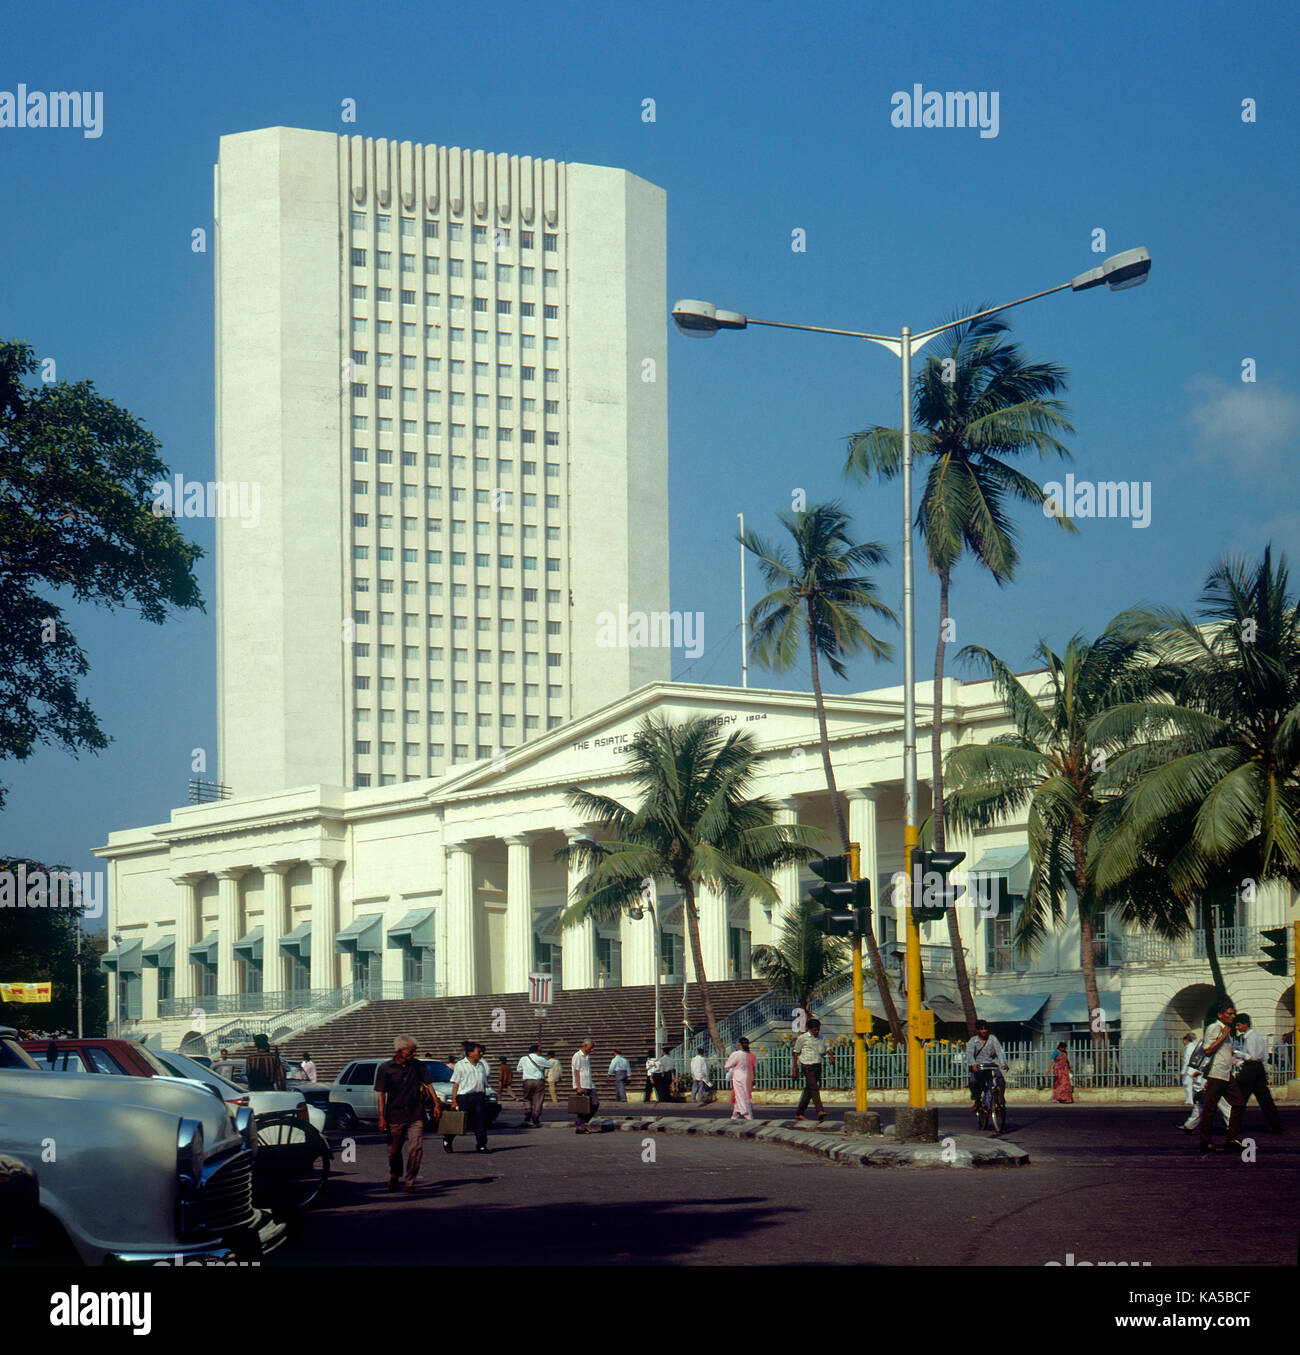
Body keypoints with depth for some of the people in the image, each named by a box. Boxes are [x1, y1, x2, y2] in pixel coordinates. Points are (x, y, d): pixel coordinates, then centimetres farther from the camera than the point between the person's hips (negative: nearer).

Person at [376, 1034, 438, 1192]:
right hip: (395, 1116, -1)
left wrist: (436, 1103, 3)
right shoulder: (385, 1069, -2)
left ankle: (409, 1182, -5)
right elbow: (381, 1094, -4)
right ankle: (394, 1176, 36)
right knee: (394, 1151, 10)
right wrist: (382, 1118, -9)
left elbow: (428, 1084, 11)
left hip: (415, 1115, 1)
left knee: (416, 1148, -11)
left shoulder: (417, 1066, 6)